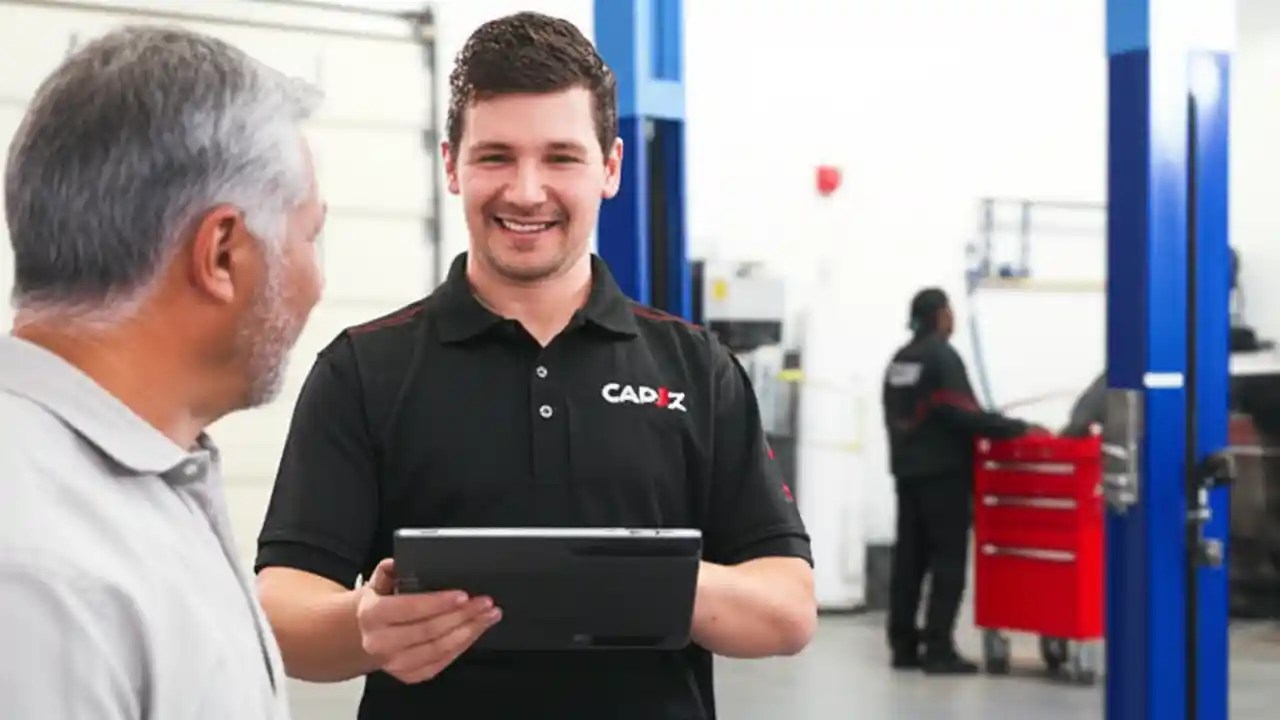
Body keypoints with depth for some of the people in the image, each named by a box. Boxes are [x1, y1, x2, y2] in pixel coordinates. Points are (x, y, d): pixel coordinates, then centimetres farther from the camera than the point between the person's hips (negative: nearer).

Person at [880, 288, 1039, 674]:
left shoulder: (900, 359, 13)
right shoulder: (942, 357, -13)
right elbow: (963, 414, -19)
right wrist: (1018, 428, -14)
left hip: (907, 469, 8)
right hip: (943, 471, -8)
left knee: (909, 558, 9)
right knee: (948, 559, -5)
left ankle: (903, 644, 11)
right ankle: (939, 649, -8)